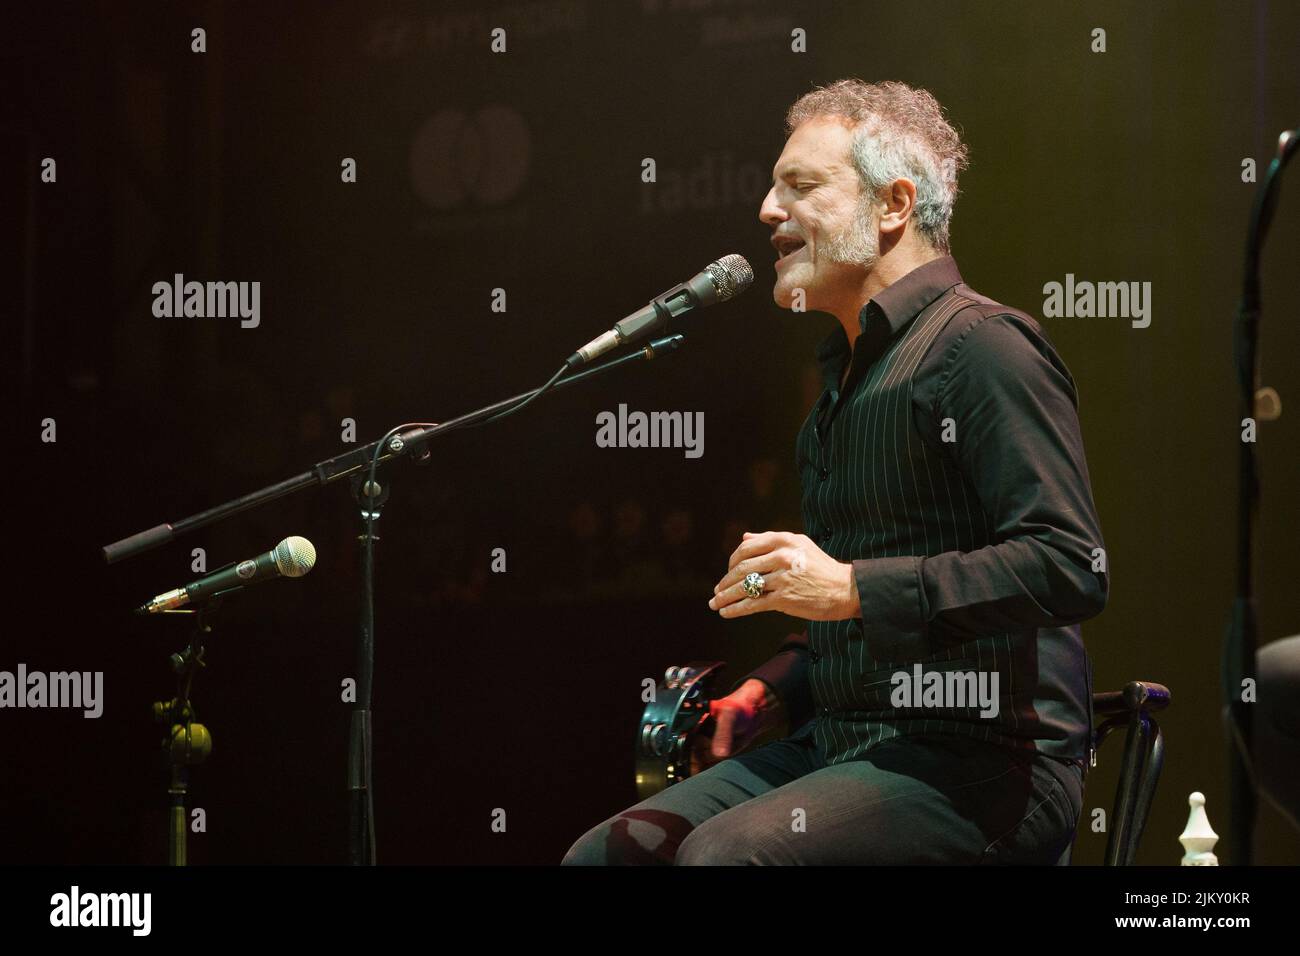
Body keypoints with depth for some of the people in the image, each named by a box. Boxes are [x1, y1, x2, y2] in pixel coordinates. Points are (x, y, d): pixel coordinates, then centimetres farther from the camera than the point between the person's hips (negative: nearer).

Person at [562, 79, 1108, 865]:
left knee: (722, 855, -30)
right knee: (604, 853, -4)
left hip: (982, 766, -9)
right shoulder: (848, 369, 22)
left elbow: (1072, 569, -21)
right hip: (843, 743, 9)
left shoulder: (983, 346, -10)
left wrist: (851, 588, -22)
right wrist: (772, 689, 13)